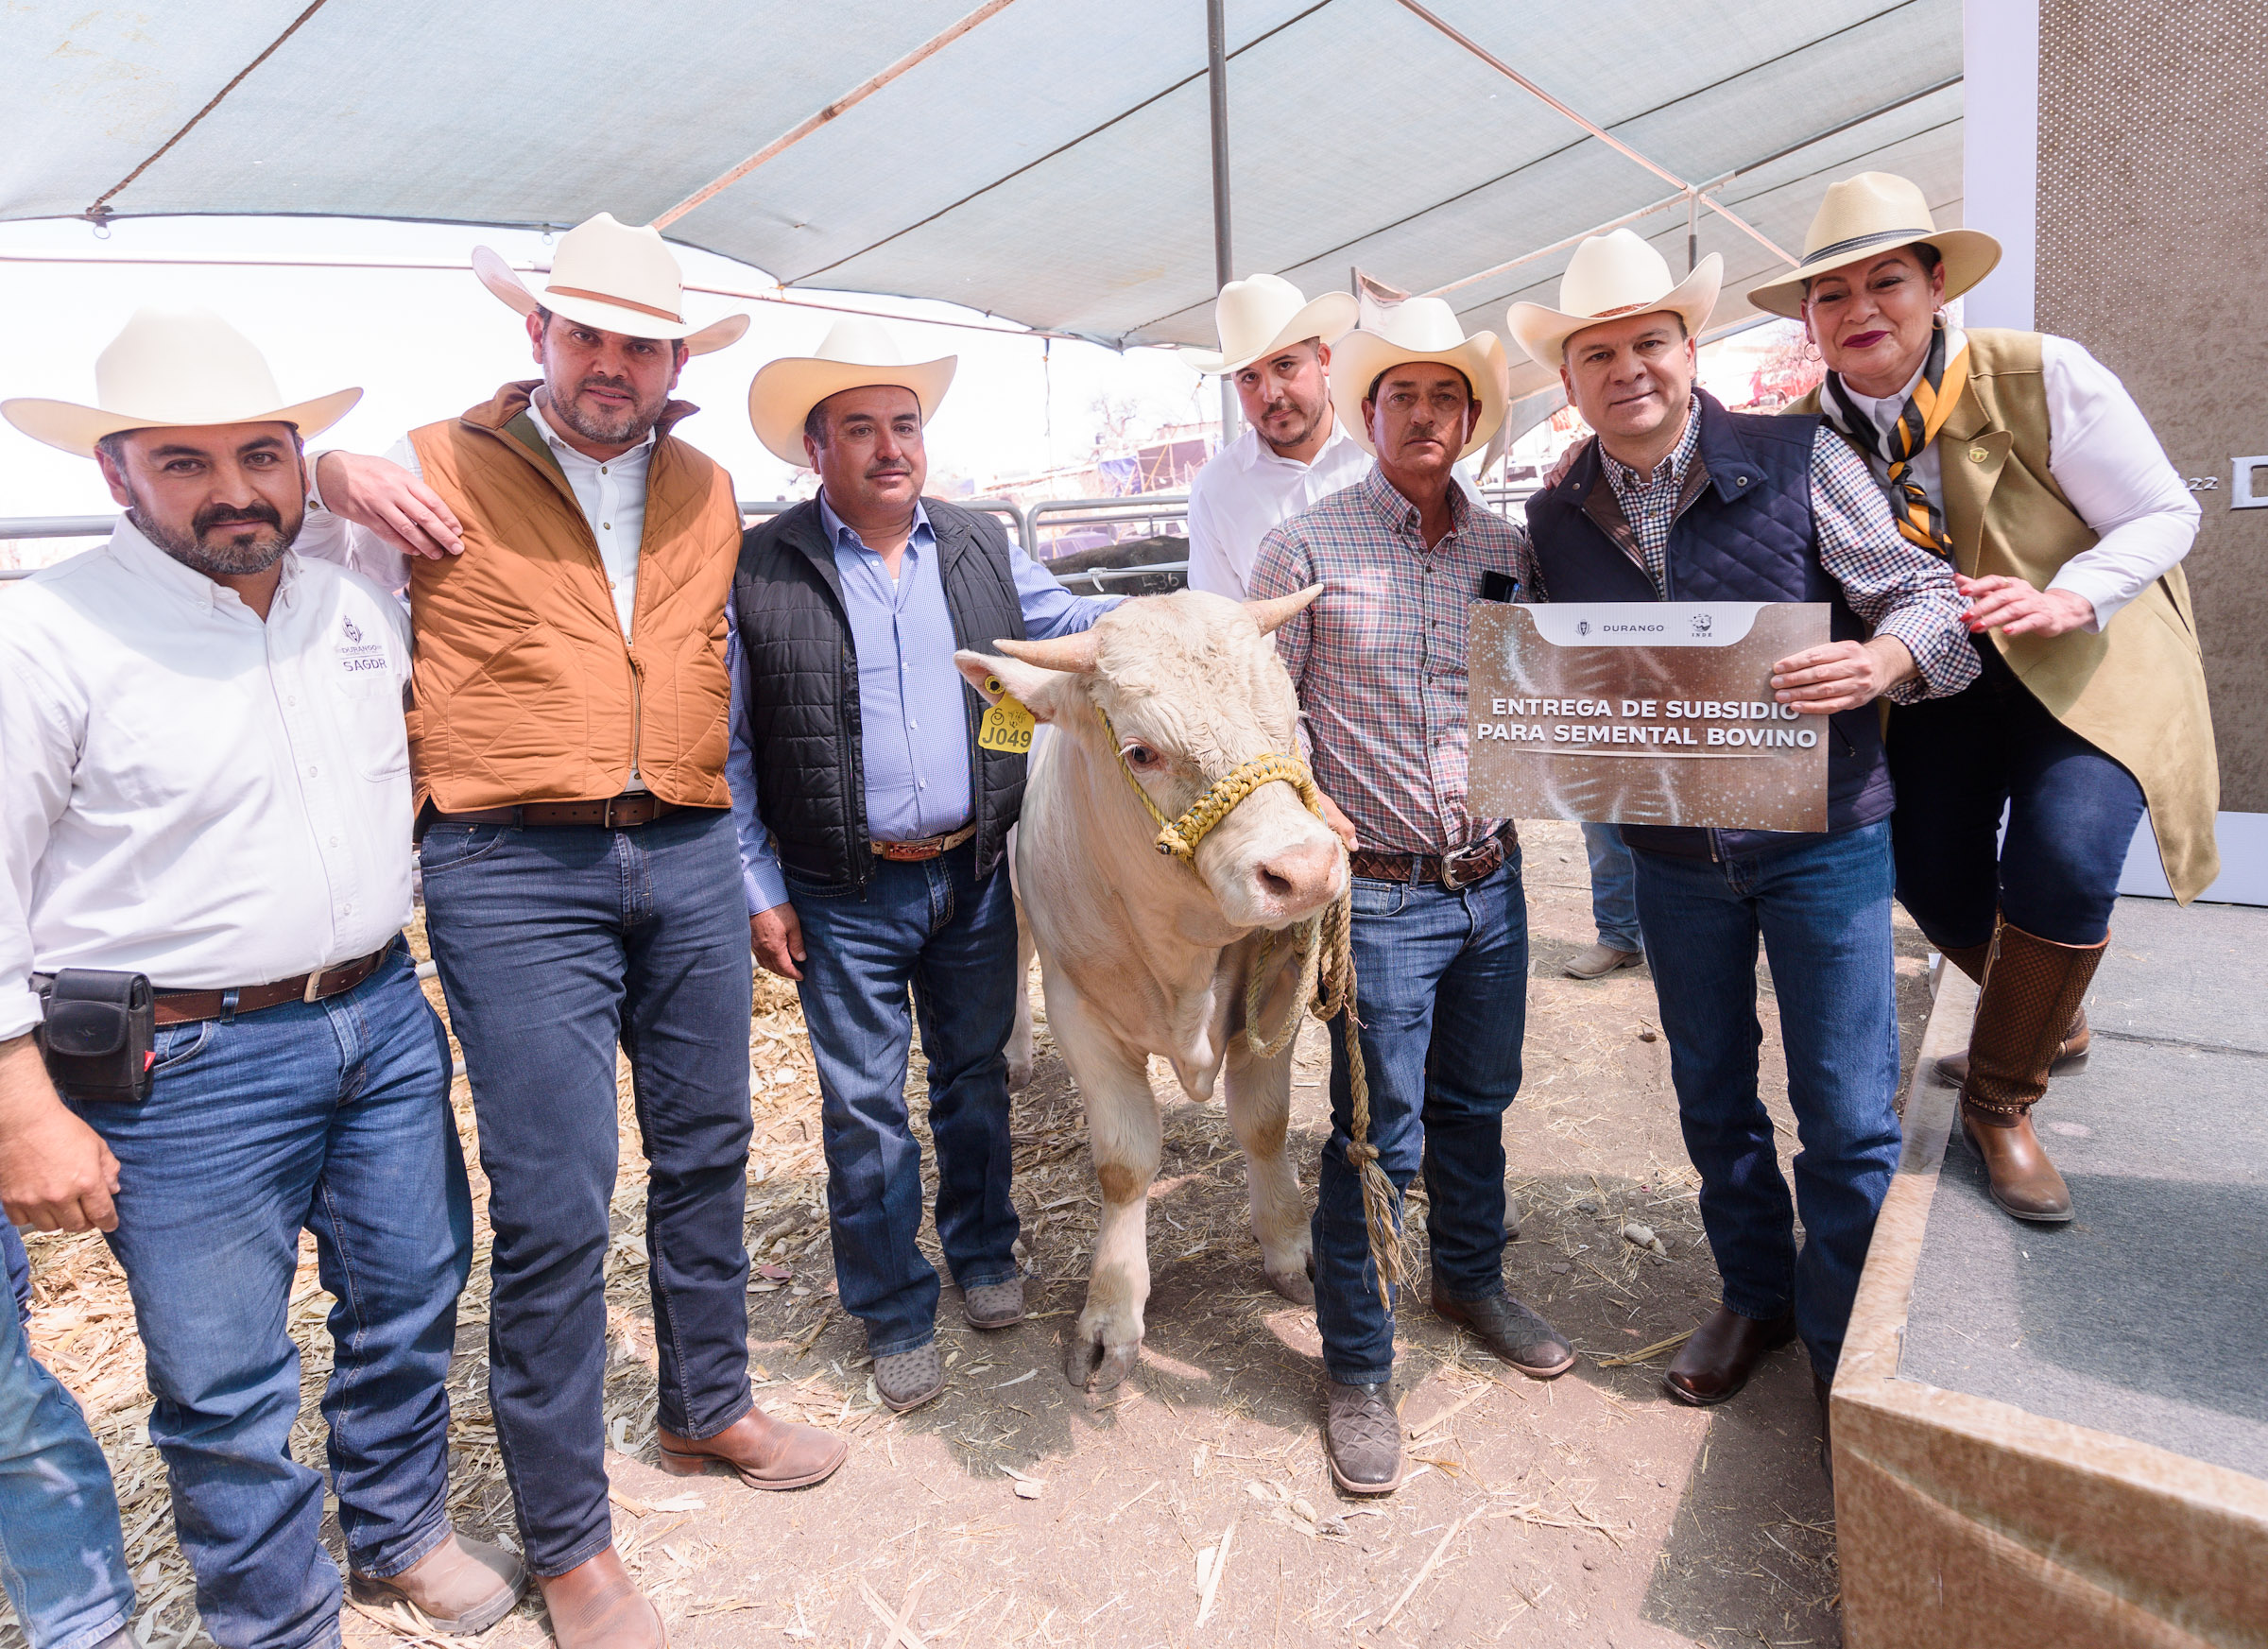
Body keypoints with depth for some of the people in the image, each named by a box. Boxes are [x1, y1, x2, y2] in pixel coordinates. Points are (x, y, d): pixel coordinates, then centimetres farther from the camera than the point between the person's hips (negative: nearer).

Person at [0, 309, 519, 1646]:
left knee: (413, 1306, 18)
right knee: (225, 1384, 8)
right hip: (187, 1069, -5)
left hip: (388, 1021, 6)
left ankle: (403, 1534, 42)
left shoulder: (362, 606, 6)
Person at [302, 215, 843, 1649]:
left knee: (706, 1152, 15)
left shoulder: (708, 492, 14)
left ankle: (710, 1407, 38)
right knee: (555, 1200, -2)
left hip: (688, 857, 5)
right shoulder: (437, 470, 1)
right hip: (514, 871, -4)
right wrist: (330, 480, -8)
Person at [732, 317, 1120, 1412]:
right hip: (844, 897, -3)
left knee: (975, 1076, 18)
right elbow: (728, 747, -3)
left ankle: (984, 1253, 40)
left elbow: (1073, 622, 15)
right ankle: (895, 1317, 27)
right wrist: (760, 892, -7)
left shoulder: (980, 548, 6)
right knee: (865, 1106, 7)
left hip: (978, 877, 4)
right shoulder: (759, 570, -5)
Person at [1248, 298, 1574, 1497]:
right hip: (1377, 894, -5)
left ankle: (1472, 1283, 44)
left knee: (1477, 1103, 20)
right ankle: (1356, 1370, 20)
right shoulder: (1306, 548, -5)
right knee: (1377, 1131, 2)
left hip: (1492, 885, 5)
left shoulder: (1506, 550, 8)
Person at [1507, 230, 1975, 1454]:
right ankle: (1754, 1293, 39)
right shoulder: (1554, 518, 1)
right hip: (1673, 854, 3)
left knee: (1847, 1111, 3)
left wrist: (1884, 658, -28)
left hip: (1821, 838, -3)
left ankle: (1842, 1341, 26)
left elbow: (1931, 598, -7)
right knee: (1711, 1094, 17)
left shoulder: (1798, 462, -9)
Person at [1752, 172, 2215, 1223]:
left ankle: (2000, 1103, 3)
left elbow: (2164, 514, -11)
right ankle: (2047, 1024, 36)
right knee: (1930, 873, 1)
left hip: (2087, 660, -3)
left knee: (2060, 861, -21)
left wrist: (2064, 599, -29)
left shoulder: (2044, 378, -18)